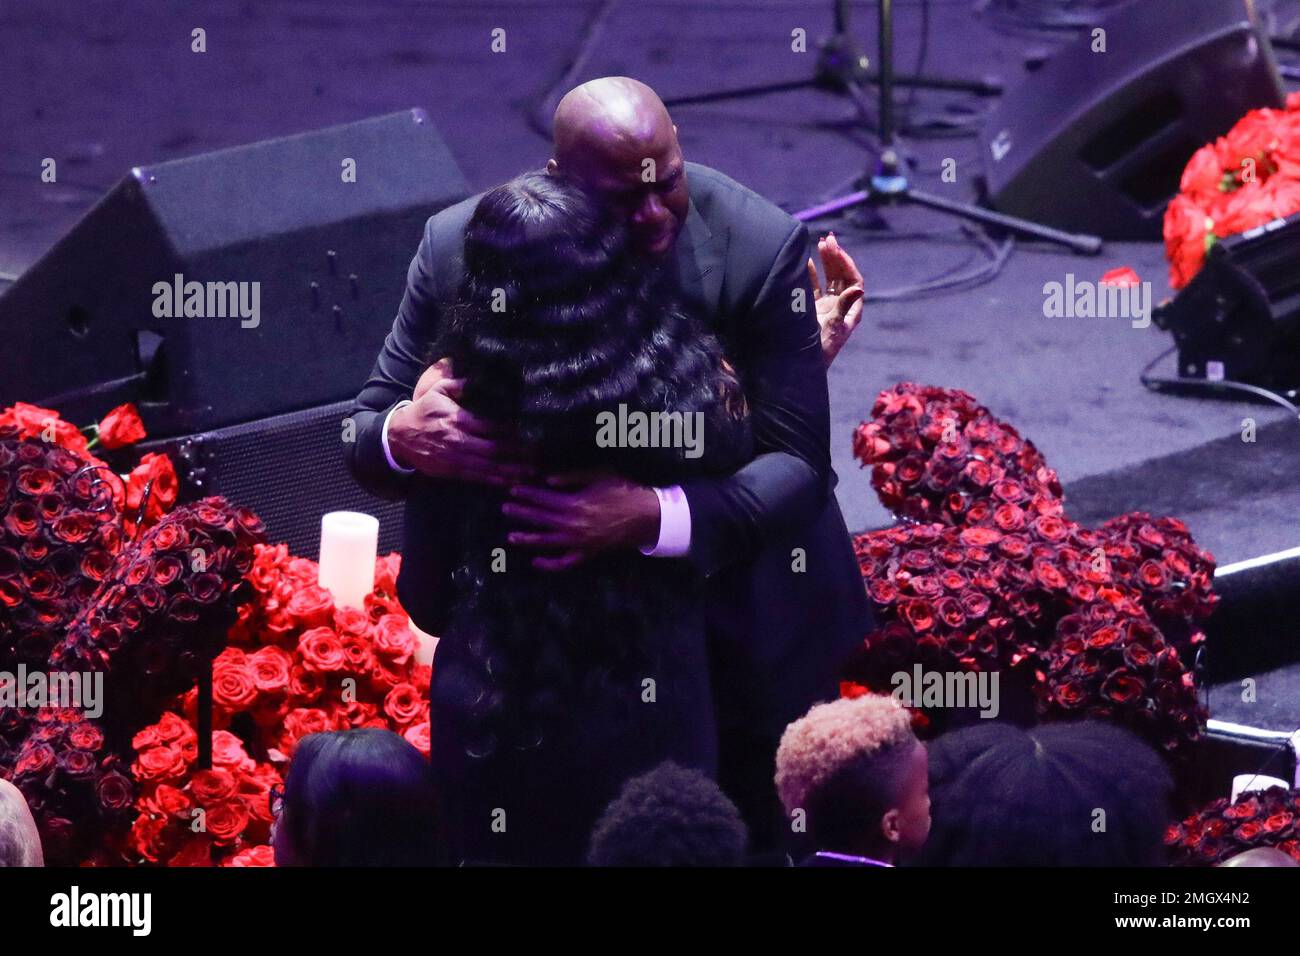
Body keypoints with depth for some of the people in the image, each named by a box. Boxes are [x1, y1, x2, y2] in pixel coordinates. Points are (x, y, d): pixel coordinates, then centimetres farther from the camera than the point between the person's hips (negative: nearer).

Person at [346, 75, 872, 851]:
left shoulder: (761, 248, -23)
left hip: (743, 629, -1)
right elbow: (364, 437, -9)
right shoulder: (464, 249, -17)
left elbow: (797, 462, -24)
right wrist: (405, 436, -36)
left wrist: (654, 516, -44)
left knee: (763, 841, 17)